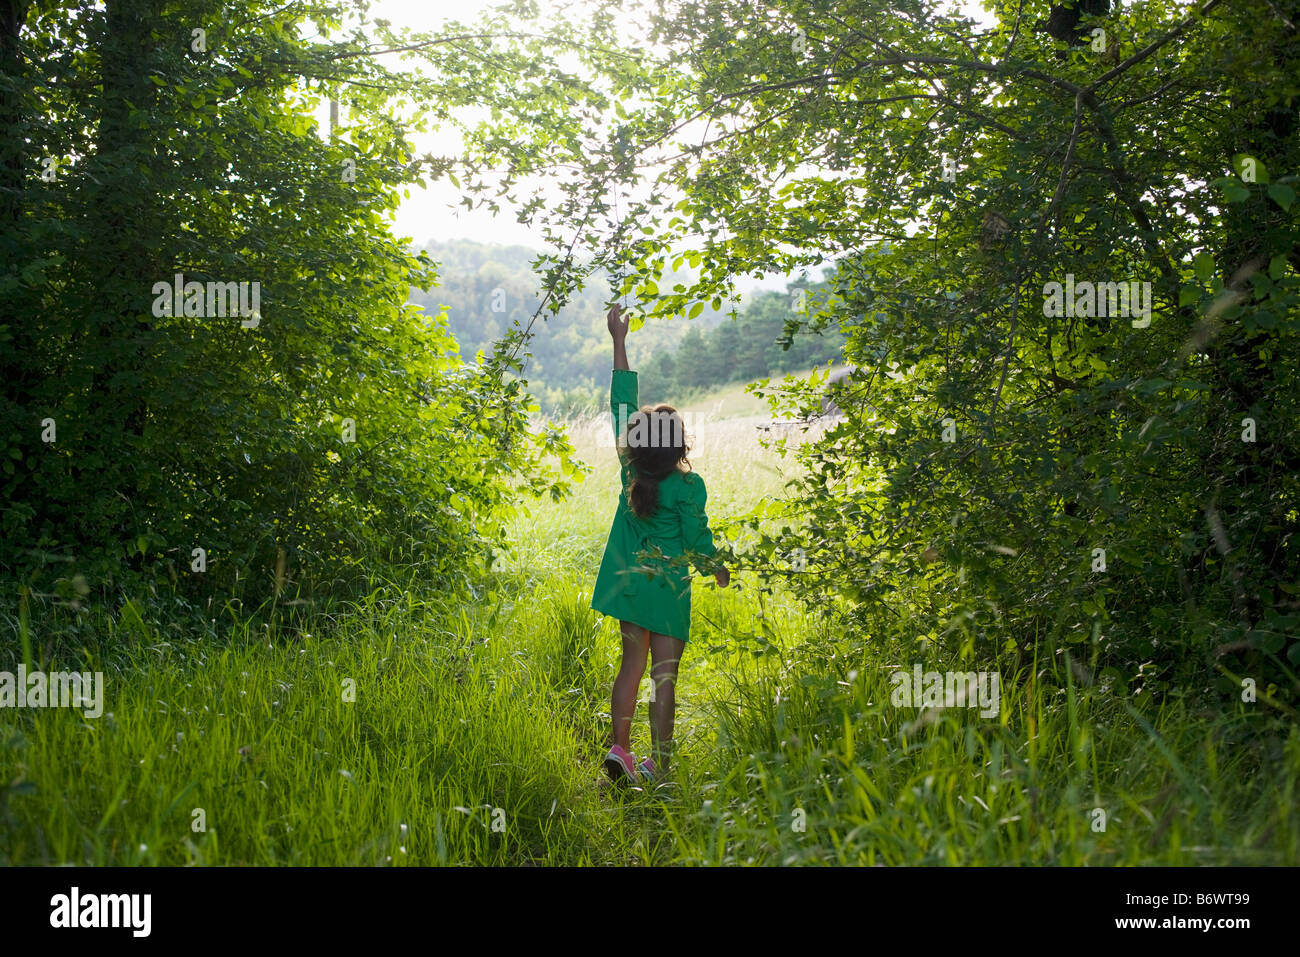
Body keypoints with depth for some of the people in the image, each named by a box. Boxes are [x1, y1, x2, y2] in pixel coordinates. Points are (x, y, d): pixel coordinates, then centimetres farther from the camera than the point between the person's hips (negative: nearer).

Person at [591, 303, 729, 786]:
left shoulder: (632, 472, -3)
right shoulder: (688, 486, -15)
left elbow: (622, 402, 3)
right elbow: (698, 539, -6)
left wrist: (619, 340, 8)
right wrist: (718, 569, 15)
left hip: (630, 580, 5)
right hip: (669, 585, -5)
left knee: (632, 663, 14)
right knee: (664, 676, 1)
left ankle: (619, 748, 9)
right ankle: (659, 764, 4)